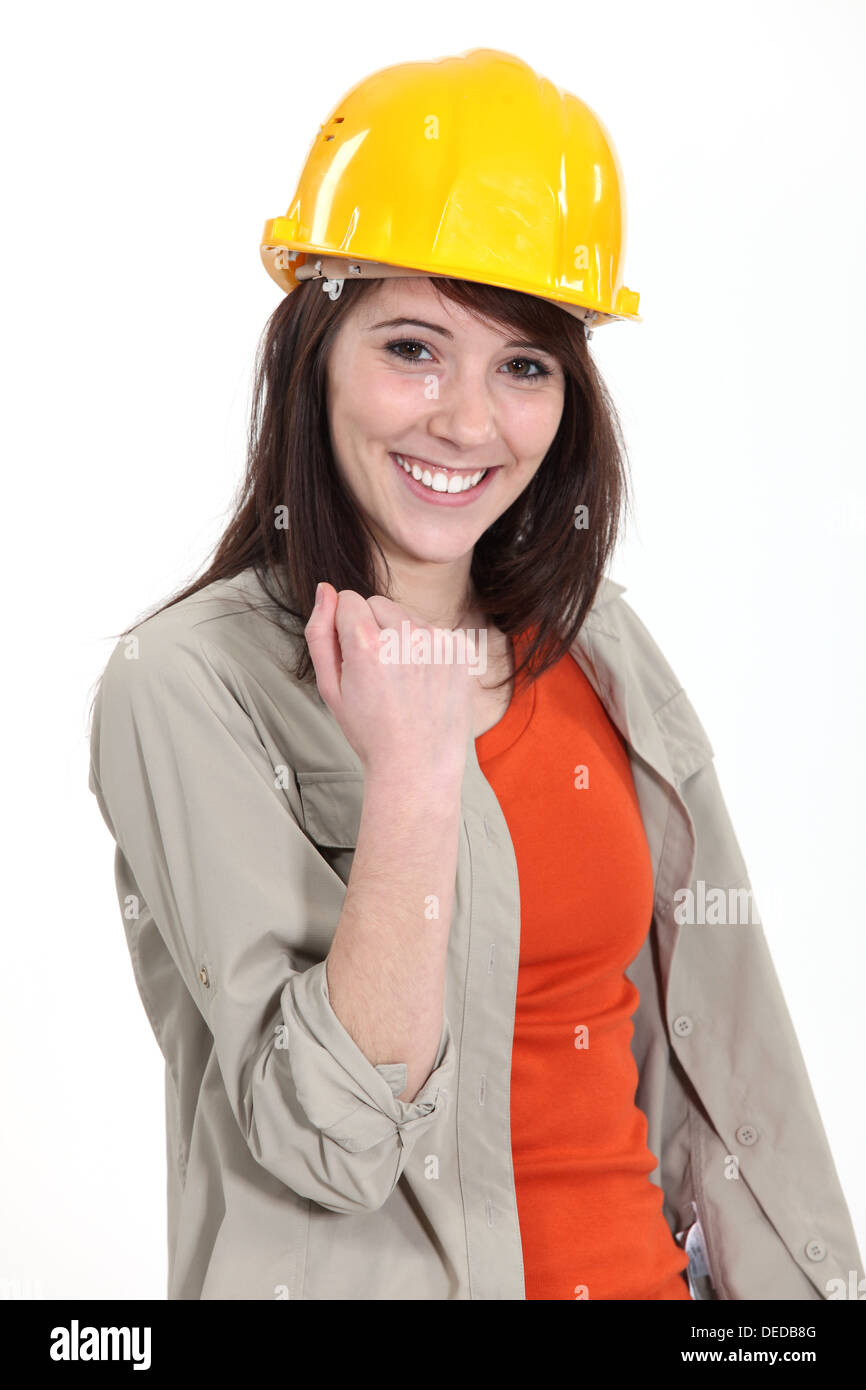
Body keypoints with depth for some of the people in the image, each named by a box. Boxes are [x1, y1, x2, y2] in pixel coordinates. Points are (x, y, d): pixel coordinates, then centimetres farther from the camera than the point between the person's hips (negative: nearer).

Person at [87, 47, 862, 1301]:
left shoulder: (597, 646, 0)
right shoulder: (187, 683, -17)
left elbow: (701, 1049, 6)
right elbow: (333, 1142, -23)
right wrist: (416, 770, -29)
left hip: (640, 1264, 5)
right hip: (370, 1272, -5)